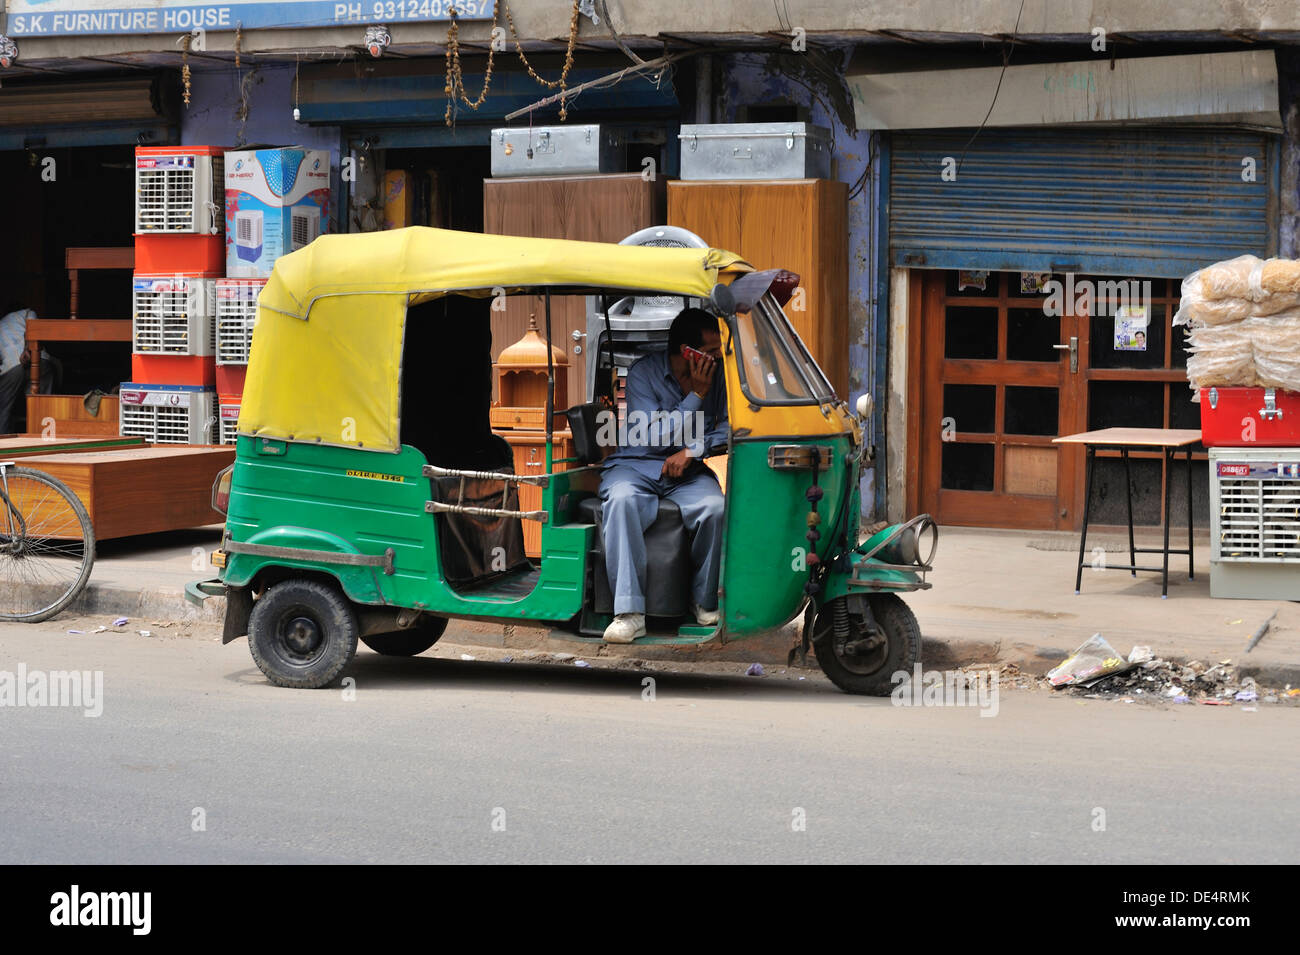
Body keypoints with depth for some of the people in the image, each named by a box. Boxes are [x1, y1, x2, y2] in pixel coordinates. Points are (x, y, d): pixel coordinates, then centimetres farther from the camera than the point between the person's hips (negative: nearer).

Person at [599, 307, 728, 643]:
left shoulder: (717, 375, 7)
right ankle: (630, 612, -38)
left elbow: (728, 426, 2)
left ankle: (705, 602, -9)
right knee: (622, 502, -37)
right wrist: (696, 395, -12)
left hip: (688, 471, 2)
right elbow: (653, 438, -10)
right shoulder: (643, 373, -4)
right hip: (636, 466, -2)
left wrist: (692, 451, -14)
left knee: (716, 508, -31)